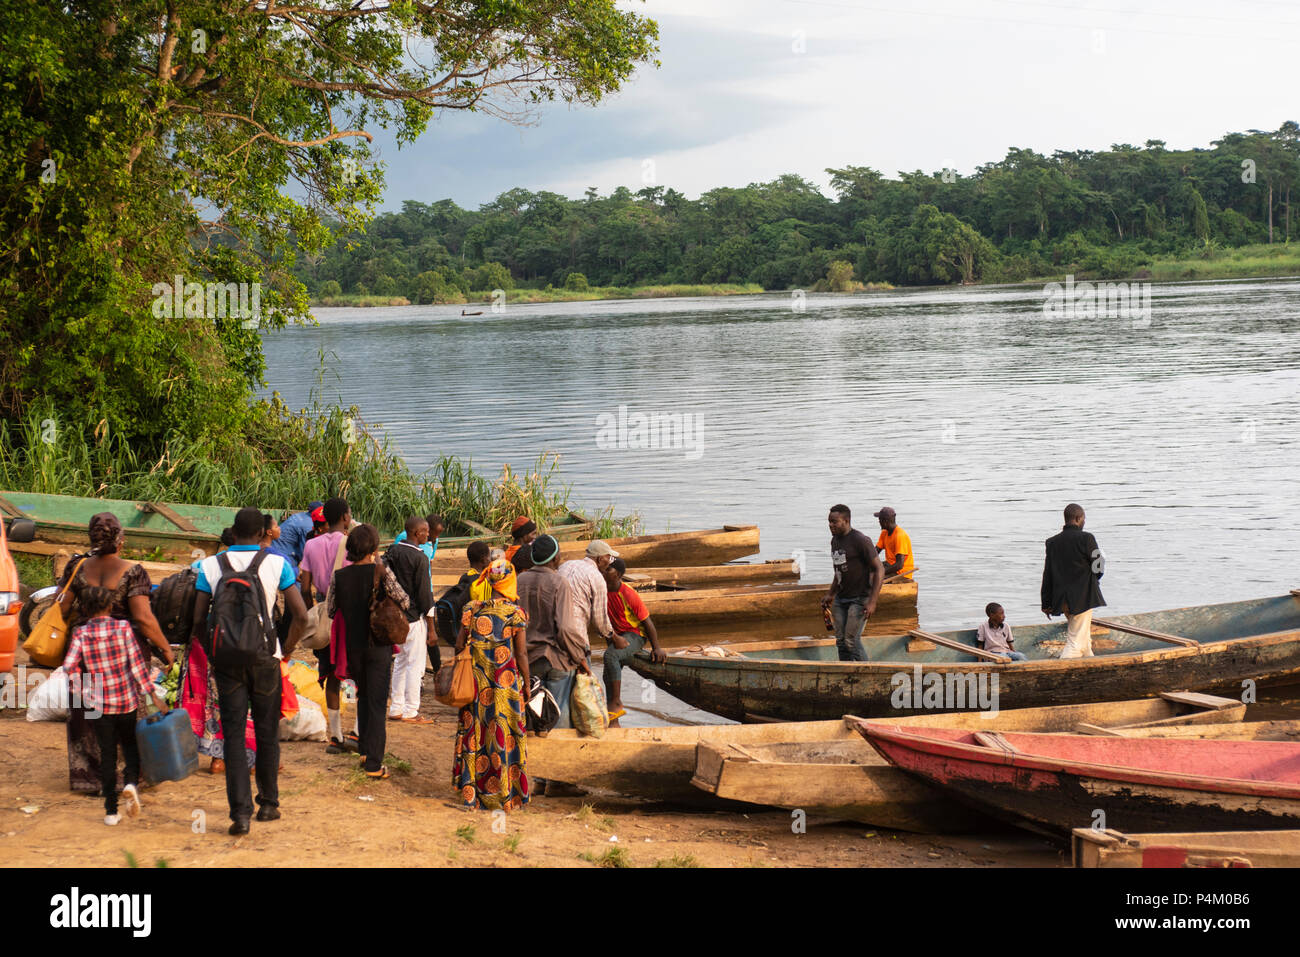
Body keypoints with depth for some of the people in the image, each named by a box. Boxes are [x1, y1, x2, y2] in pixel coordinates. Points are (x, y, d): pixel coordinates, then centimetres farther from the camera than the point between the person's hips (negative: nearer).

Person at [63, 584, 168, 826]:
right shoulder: (123, 628, -7)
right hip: (126, 697, 0)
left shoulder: (80, 633, -5)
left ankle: (111, 811, 8)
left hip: (98, 703, 0)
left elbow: (69, 666, -13)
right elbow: (137, 663, -7)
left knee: (107, 753, 9)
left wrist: (82, 689, 4)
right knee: (129, 743, 18)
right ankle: (131, 781, -11)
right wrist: (152, 694, -2)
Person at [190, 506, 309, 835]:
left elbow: (199, 620, -3)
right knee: (267, 733, 14)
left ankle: (240, 812, -5)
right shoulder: (276, 564, -3)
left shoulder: (210, 565, 0)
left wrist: (212, 655, 11)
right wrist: (288, 649, 9)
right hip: (265, 657, 0)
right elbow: (301, 616, -7)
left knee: (233, 736, 2)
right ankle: (268, 803, 23)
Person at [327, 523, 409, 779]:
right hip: (379, 645, -3)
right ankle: (374, 764, -1)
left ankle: (365, 750, 26)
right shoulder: (381, 572, -14)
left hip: (353, 645, 3)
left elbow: (330, 611, 4)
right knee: (377, 702, 1)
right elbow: (404, 602, -9)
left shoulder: (340, 576, -4)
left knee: (363, 697, 24)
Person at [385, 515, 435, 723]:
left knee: (400, 662, 16)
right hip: (414, 617, -7)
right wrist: (431, 628, -9)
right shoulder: (419, 558, -15)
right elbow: (424, 594, -14)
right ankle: (410, 711, 3)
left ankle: (396, 709, 20)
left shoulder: (393, 551, 6)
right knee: (415, 664, 0)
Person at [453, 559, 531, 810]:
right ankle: (505, 796, 11)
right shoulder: (516, 614, -10)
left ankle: (471, 793, 17)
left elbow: (459, 646, 1)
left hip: (475, 685, 3)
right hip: (505, 684, -3)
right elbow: (521, 654, -9)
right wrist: (527, 684, 2)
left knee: (474, 734, 12)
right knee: (504, 737, 6)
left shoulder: (472, 610, -2)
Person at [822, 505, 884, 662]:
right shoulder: (835, 540, 11)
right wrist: (830, 594, 18)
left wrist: (872, 601, -21)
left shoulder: (860, 541, -16)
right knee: (841, 641, 6)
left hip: (860, 598, -8)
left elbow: (879, 569, -16)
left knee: (852, 640, -12)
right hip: (841, 598, 8)